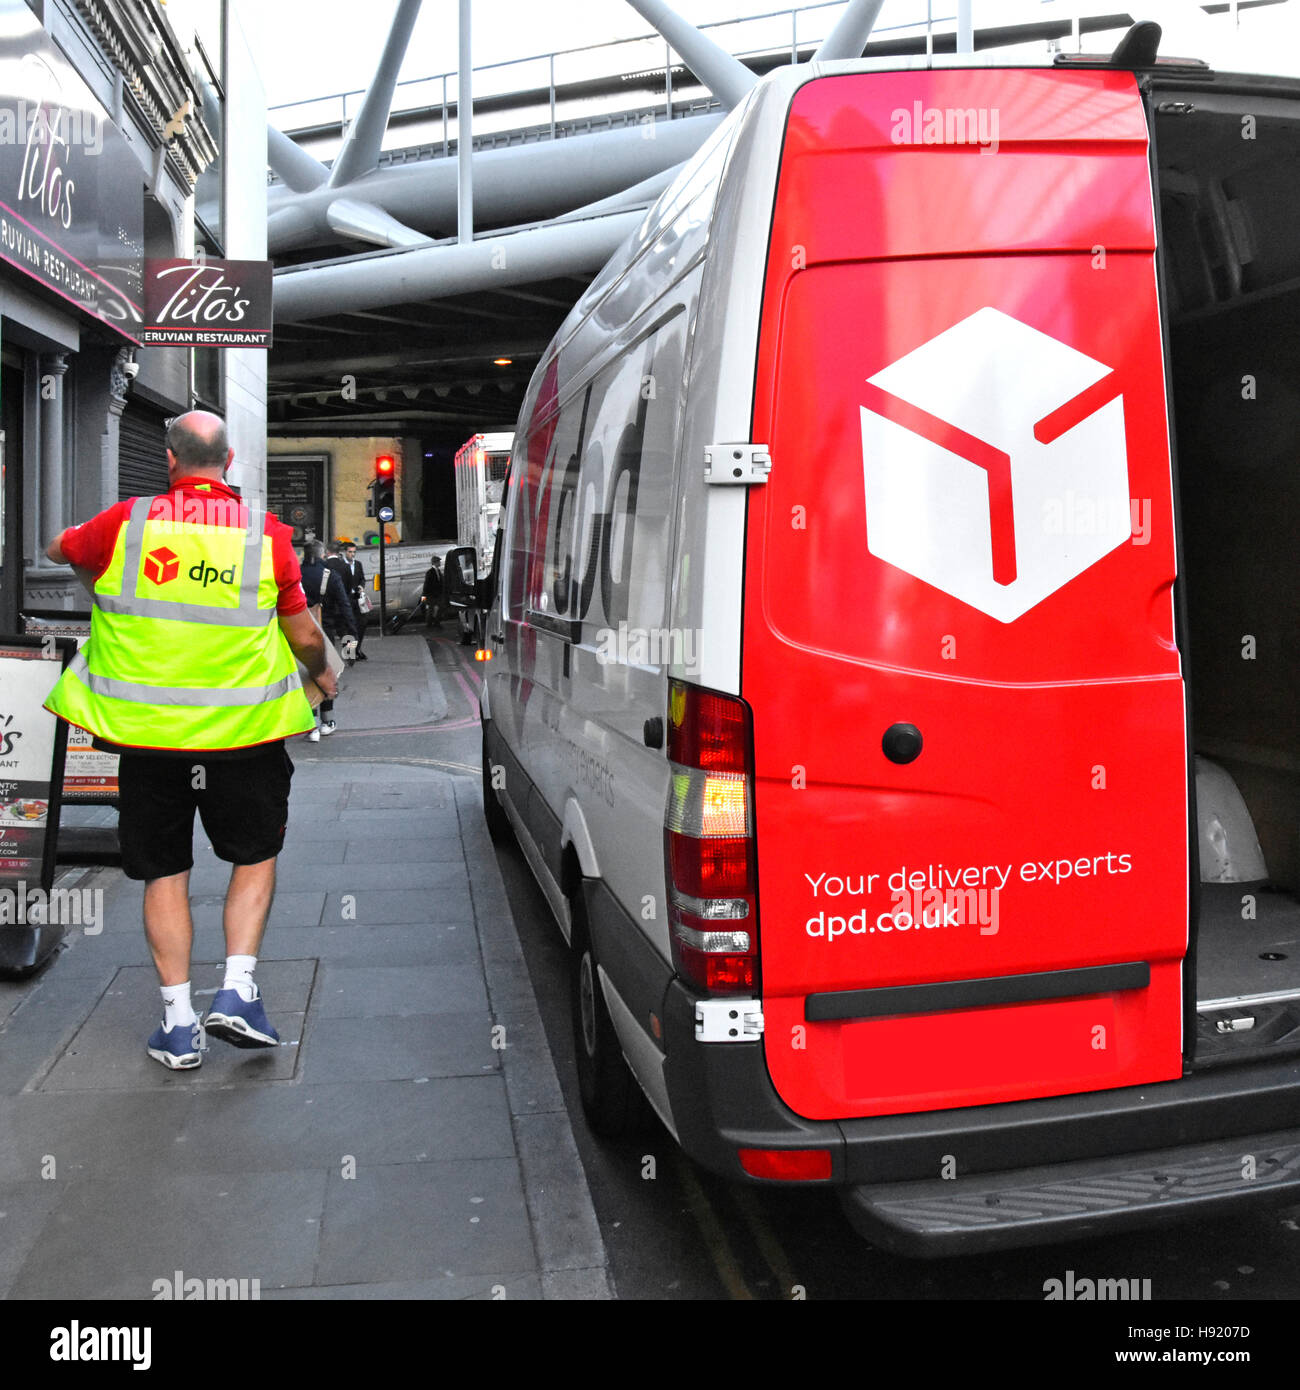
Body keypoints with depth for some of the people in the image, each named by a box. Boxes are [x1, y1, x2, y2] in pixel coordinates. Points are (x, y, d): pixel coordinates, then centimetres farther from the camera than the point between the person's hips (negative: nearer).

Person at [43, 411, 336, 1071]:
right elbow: (305, 636, 2)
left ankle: (179, 1020, 14)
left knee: (164, 873, 12)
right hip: (243, 728, 0)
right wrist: (323, 676, 23)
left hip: (148, 730, 1)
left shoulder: (126, 522, -3)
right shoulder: (267, 533, -3)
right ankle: (237, 990, 7)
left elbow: (58, 549, 18)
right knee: (256, 856, 18)